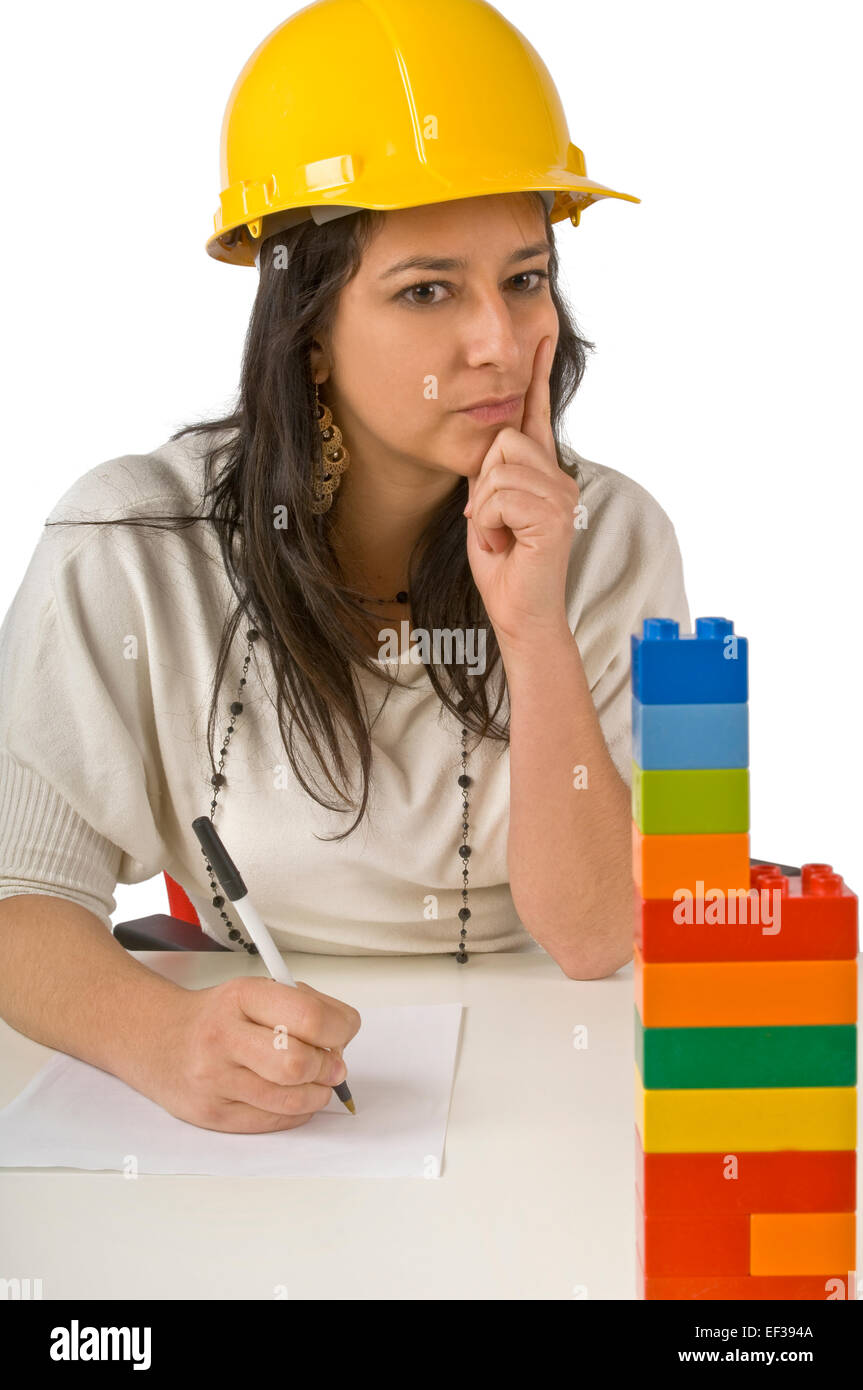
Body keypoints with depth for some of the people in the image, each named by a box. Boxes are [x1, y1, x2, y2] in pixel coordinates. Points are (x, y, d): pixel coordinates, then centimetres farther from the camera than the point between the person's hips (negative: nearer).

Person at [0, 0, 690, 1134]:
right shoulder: (129, 547, -10)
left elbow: (595, 937, -10)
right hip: (250, 1127, 1)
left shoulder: (610, 540, -5)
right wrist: (159, 1034, -32)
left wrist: (534, 629, -22)